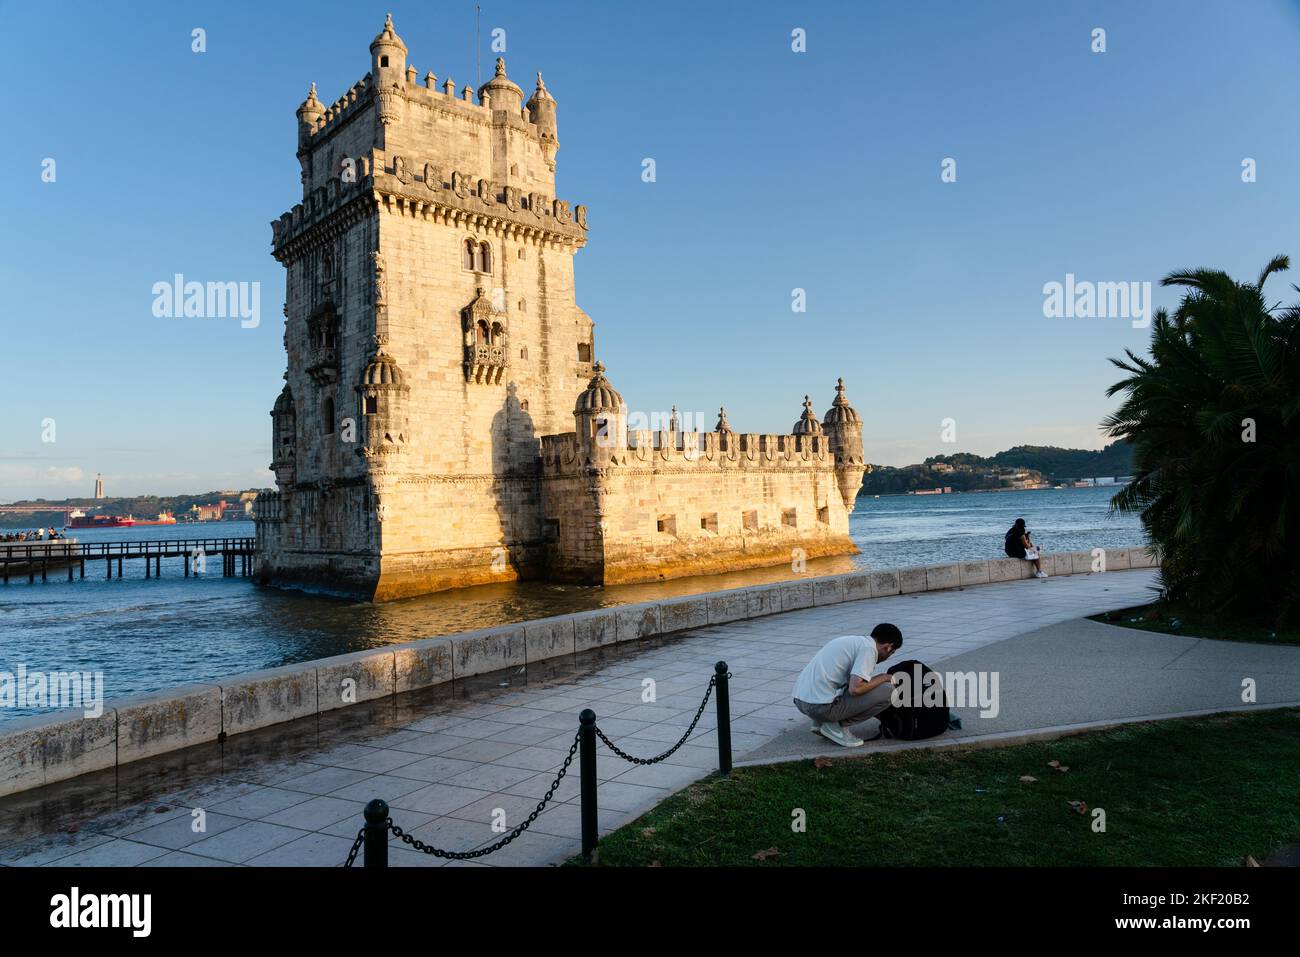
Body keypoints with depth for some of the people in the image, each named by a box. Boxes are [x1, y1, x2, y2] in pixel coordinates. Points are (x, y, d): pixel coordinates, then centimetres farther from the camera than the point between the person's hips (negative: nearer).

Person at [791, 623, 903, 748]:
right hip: (822, 706, -9)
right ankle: (837, 726, -1)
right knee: (887, 691, -4)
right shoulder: (868, 648, -6)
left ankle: (820, 722, 15)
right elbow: (855, 689, -18)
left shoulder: (852, 640, 21)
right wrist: (884, 678, -1)